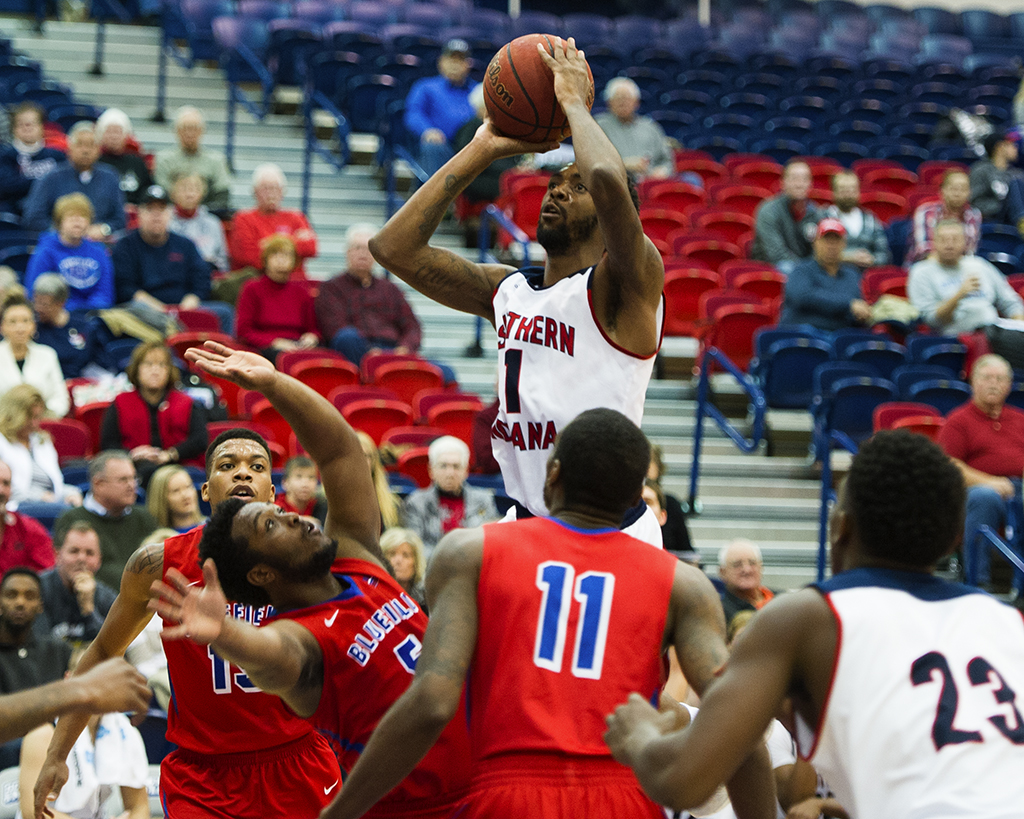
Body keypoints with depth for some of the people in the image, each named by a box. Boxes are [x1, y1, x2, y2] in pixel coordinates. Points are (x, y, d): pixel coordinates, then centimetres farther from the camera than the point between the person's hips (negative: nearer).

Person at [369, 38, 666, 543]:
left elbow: (610, 180, -28)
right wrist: (483, 150, 8)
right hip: (525, 526, 7)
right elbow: (393, 247, 8)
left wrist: (574, 102, -9)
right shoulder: (508, 290, 13)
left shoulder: (622, 286, -8)